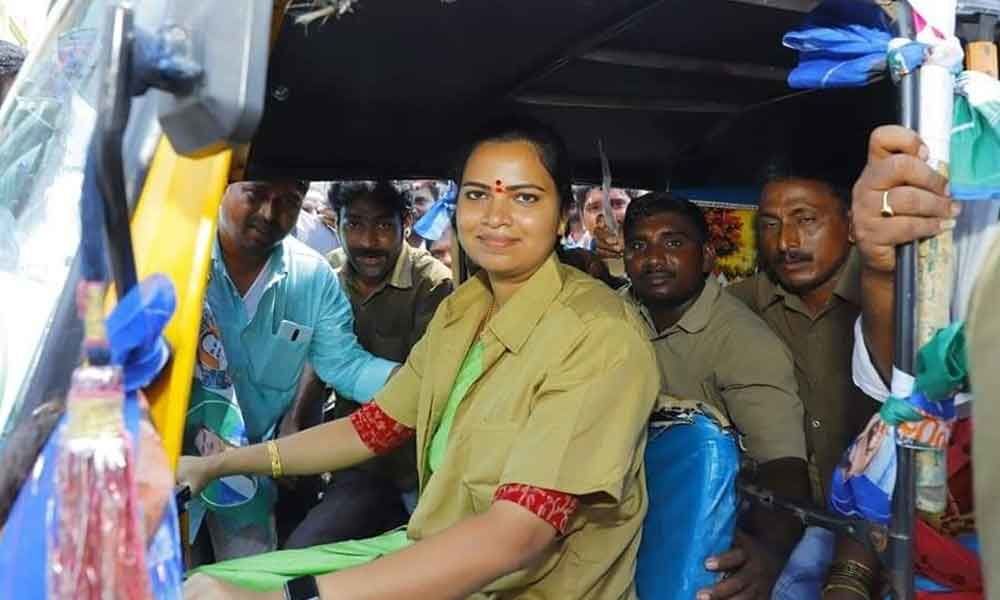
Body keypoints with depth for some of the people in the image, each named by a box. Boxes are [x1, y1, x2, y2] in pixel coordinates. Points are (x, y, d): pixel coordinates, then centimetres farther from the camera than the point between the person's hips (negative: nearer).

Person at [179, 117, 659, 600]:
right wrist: (218, 465, 9)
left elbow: (515, 537, -30)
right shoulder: (460, 310, 4)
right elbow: (374, 427, 12)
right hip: (438, 559, 7)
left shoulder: (600, 334, -22)